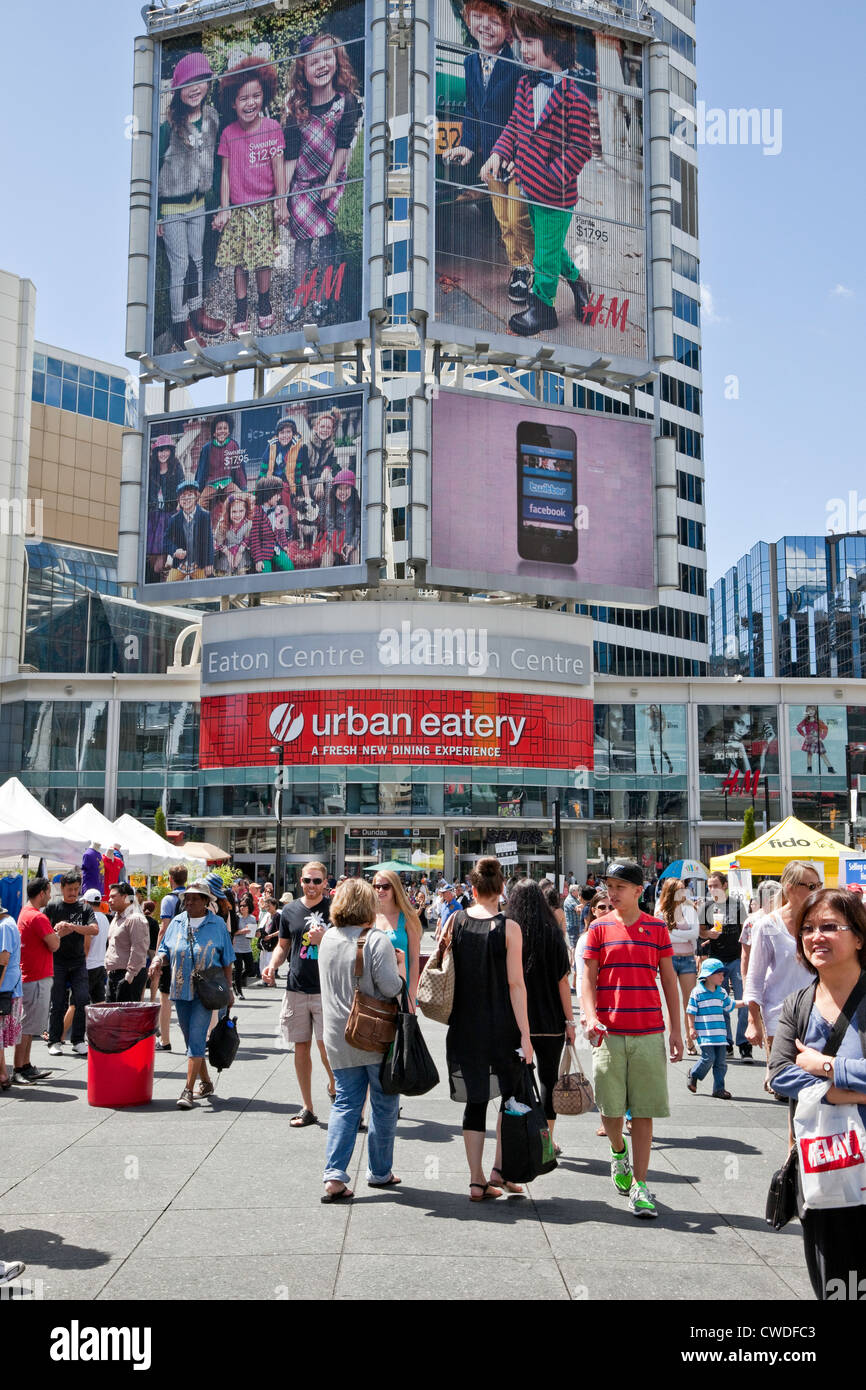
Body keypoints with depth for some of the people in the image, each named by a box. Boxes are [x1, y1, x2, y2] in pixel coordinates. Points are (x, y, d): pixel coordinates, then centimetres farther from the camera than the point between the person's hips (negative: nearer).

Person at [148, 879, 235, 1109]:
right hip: (181, 991, 5)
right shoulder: (177, 922, 8)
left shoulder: (217, 924, -1)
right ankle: (205, 1083, 29)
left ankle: (188, 1091, -12)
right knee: (191, 1039, 13)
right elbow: (165, 948, 13)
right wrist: (158, 960, -11)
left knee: (196, 1038, -13)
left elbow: (227, 960, 3)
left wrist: (228, 990, 2)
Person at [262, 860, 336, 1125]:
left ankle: (334, 1087, 21)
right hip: (296, 989, 4)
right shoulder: (290, 910, 9)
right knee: (301, 1046, 7)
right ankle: (307, 1109, 18)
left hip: (326, 989, -3)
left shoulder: (334, 909, -1)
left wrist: (324, 939, -17)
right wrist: (273, 965, 0)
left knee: (326, 1044, -10)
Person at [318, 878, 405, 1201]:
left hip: (339, 1038, 5)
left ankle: (335, 1176, -2)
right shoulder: (377, 940, -15)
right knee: (384, 1105, 11)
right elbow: (391, 987, -19)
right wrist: (401, 964, 0)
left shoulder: (328, 939, 4)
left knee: (345, 1104, 9)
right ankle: (380, 1172, 22)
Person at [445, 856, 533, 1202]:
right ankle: (499, 1168, 9)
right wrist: (525, 1032, -8)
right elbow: (515, 983, -11)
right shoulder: (508, 927, -10)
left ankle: (477, 1180, 12)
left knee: (475, 1101, 10)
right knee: (511, 1094, 16)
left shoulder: (455, 920, 0)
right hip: (501, 1024, -3)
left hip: (464, 1024, 3)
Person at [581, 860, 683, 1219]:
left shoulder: (657, 928, 5)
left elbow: (669, 980, 9)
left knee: (644, 1111, 1)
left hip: (649, 1033, 0)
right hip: (609, 1033, 0)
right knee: (610, 1109, 5)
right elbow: (588, 978, 2)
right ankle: (618, 1151, 36)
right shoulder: (599, 929, 4)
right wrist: (590, 1016, -14)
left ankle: (639, 1185, 9)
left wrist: (676, 1029, 6)